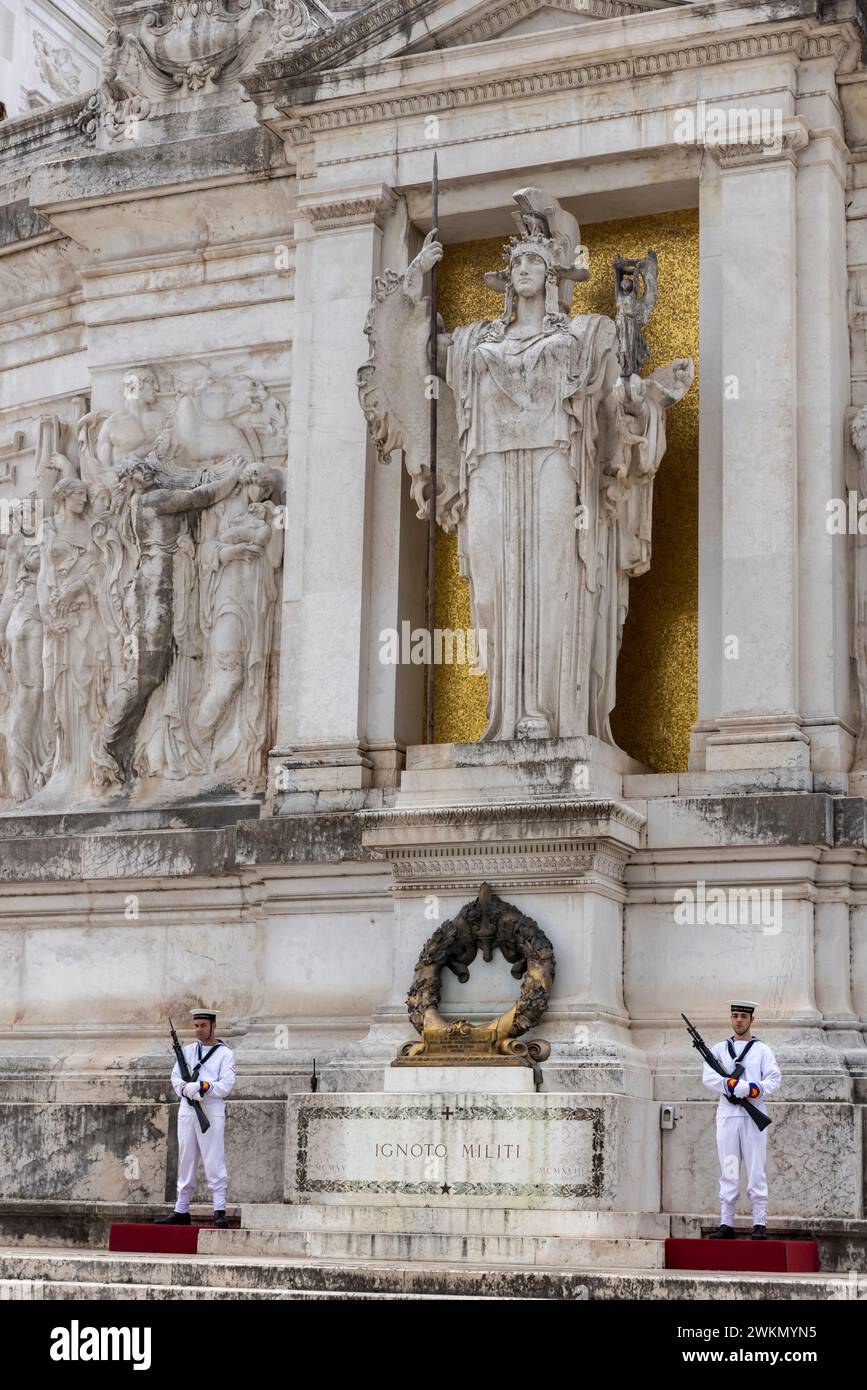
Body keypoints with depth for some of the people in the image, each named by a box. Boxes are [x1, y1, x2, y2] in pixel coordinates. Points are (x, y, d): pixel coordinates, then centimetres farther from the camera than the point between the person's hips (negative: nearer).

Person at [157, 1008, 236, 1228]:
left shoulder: (225, 1054, 2)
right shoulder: (188, 1050, 16)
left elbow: (225, 1085, -8)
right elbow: (175, 1076, 10)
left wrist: (202, 1087, -20)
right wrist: (186, 1088, -11)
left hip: (212, 1113, -5)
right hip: (187, 1111, 5)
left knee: (214, 1162, -10)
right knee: (185, 1162, 9)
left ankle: (220, 1212, -11)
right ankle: (181, 1210, 14)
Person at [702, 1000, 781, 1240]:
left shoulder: (762, 1050, 9)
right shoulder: (719, 1049, 13)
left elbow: (774, 1079, -3)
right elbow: (708, 1078, -2)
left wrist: (754, 1090, -21)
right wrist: (735, 1085, -19)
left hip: (754, 1116, -2)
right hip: (727, 1115, 2)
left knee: (756, 1172, -4)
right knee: (728, 1173, 3)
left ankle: (760, 1224, -3)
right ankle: (726, 1224, 4)